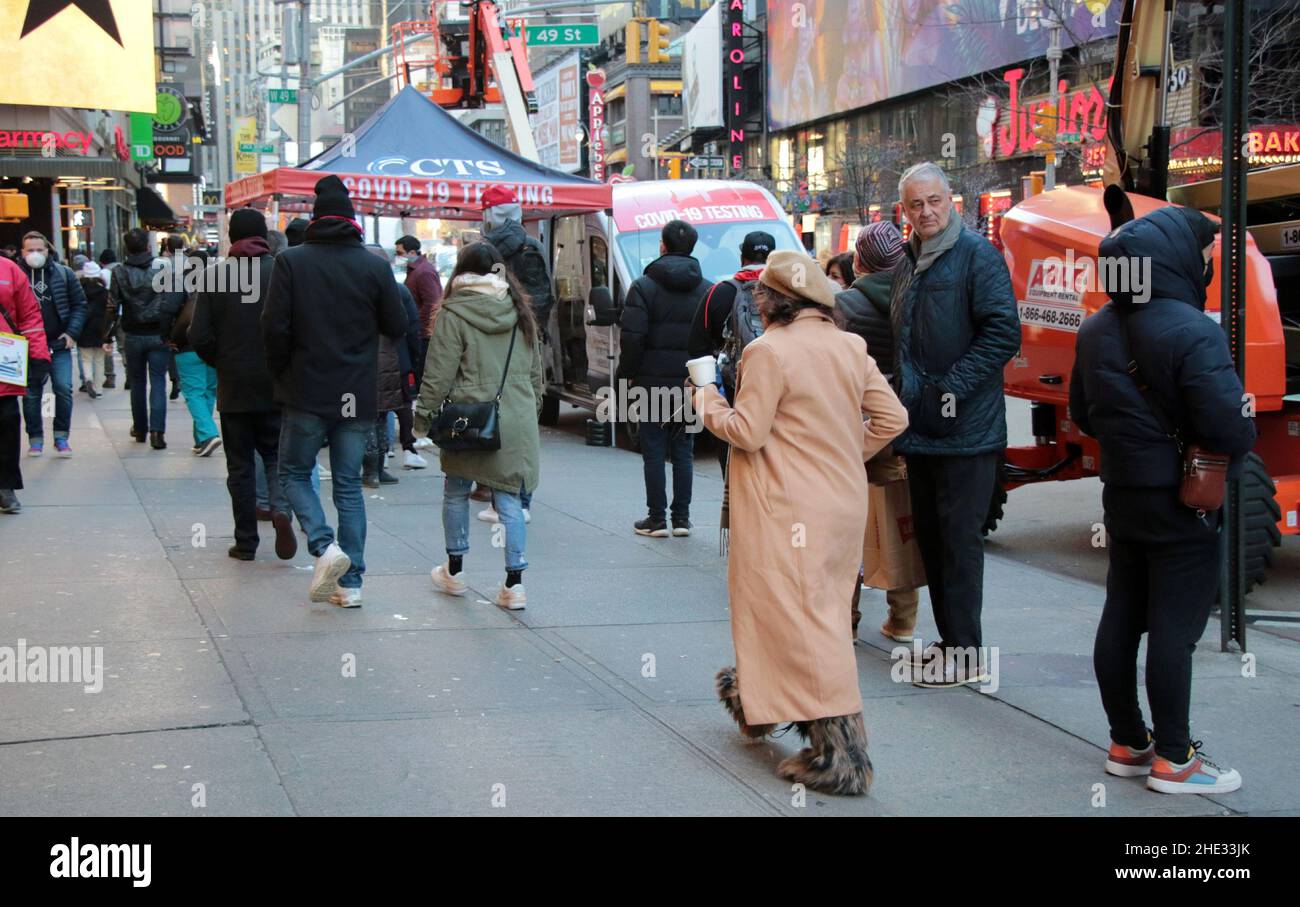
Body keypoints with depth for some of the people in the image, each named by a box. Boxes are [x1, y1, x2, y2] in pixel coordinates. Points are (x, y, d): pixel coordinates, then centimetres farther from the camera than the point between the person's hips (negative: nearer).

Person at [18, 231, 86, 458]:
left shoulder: (64, 274, 3)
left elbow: (79, 304, 7)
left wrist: (72, 332, -3)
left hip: (59, 344, 0)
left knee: (64, 388, -6)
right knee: (31, 393, 5)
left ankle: (61, 437, 6)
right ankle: (35, 439, 14)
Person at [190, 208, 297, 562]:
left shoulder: (215, 274, -4)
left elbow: (199, 336, -7)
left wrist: (220, 364, 12)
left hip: (233, 387, 0)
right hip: (276, 386, 0)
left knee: (240, 465, 9)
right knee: (276, 455, 14)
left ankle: (246, 542, 10)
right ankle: (281, 508, -14)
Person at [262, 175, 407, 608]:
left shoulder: (290, 262, -7)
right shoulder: (375, 267, -2)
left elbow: (275, 327, -11)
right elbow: (398, 326, 3)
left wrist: (281, 372, 5)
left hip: (305, 393, -2)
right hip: (357, 395, 2)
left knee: (295, 472, 15)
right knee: (349, 485, 11)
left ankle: (324, 545, -9)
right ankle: (350, 581, 9)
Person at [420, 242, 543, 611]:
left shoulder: (454, 313, -7)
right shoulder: (521, 312, 9)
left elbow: (439, 373, -7)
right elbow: (535, 371, 16)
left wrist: (425, 414, 2)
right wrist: (533, 407, 26)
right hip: (517, 423, 4)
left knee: (456, 492, 15)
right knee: (510, 499, 4)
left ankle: (454, 572, 26)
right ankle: (514, 583, -1)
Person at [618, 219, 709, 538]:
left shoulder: (644, 286, -7)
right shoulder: (707, 290, 4)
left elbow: (632, 337, -12)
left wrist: (627, 373, -1)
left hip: (653, 380, -3)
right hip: (691, 381, 3)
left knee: (654, 452, 3)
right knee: (683, 451, 10)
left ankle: (657, 518, 4)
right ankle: (682, 517, 11)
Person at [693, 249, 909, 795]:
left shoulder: (769, 351, -15)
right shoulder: (849, 347, 7)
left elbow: (747, 432, -16)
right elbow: (892, 417, 7)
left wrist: (707, 401, 1)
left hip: (793, 513, -8)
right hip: (844, 501, 8)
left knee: (802, 623, -5)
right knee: (811, 611, 21)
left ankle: (840, 755, -8)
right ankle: (756, 700, 40)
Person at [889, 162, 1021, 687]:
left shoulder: (977, 255, -9)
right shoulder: (907, 264, 15)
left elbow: (1003, 334, -16)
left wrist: (950, 390, -19)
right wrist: (903, 395, 11)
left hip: (966, 429, -8)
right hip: (919, 428, 8)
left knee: (960, 537, -4)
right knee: (929, 535, 13)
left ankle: (967, 653, 3)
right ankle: (949, 639, 23)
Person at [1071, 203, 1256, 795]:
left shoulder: (1096, 331, 5)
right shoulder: (1191, 333, -21)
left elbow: (1083, 416, 13)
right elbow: (1232, 430, -24)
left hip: (1122, 496, 8)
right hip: (1182, 504, -8)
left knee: (1121, 618, 13)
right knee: (1175, 629, -1)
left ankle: (1127, 744, 23)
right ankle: (1173, 760, 7)